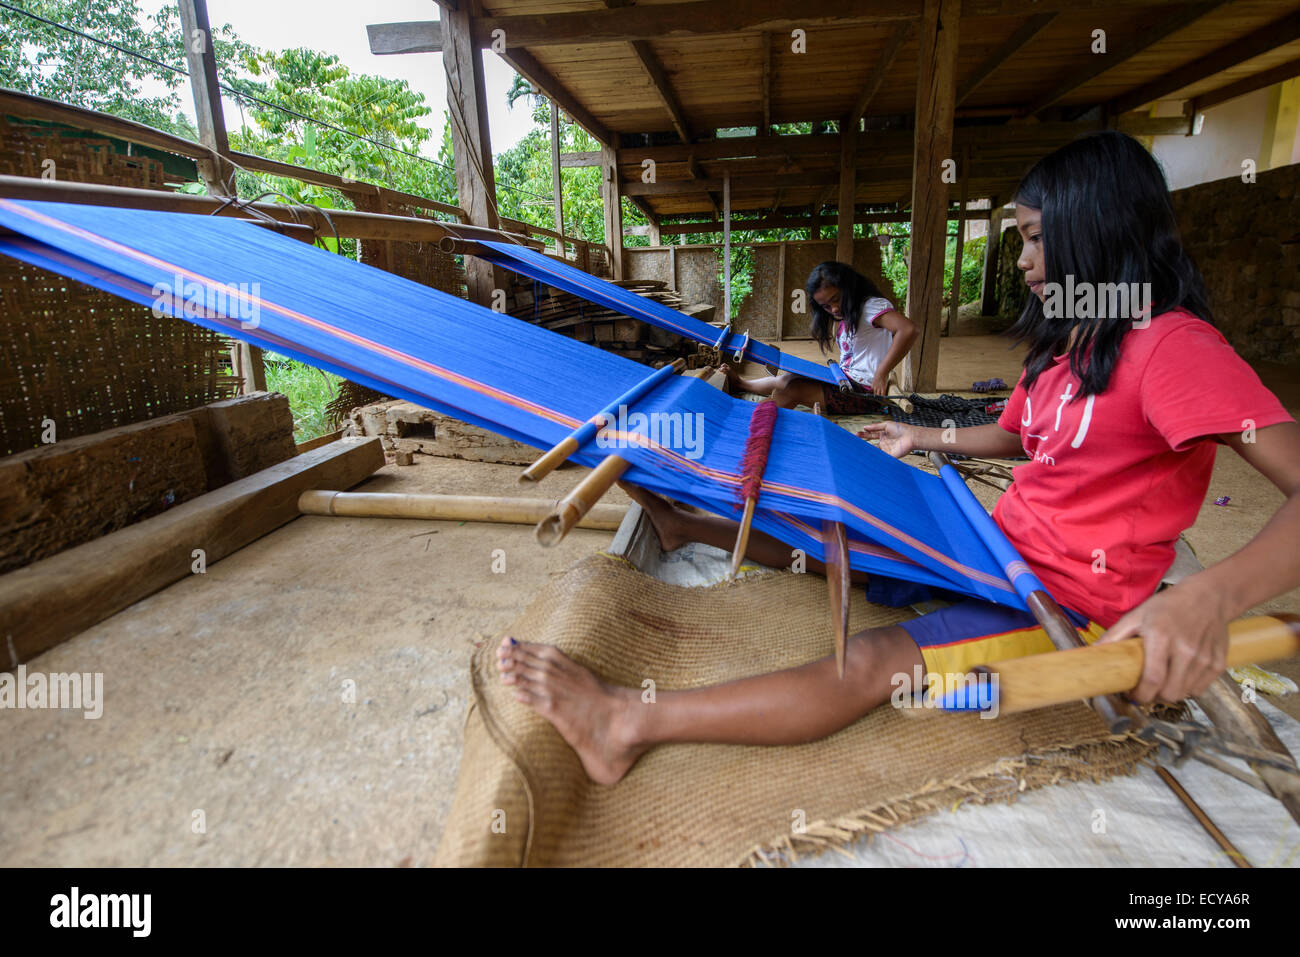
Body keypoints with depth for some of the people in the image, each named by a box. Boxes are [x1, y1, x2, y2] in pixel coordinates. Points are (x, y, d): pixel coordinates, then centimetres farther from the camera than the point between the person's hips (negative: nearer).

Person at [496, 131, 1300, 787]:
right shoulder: (1061, 345, 10)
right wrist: (921, 440, 31)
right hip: (999, 551, 9)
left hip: (1068, 605, -8)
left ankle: (627, 724, -31)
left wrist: (1215, 595, -44)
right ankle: (686, 525, 26)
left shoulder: (1174, 346, -19)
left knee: (876, 661, -28)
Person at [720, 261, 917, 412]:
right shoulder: (845, 315, 15)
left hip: (864, 392, -9)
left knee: (787, 391, -17)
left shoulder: (871, 306, -14)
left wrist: (882, 373, -28)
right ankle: (740, 383, 32)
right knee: (784, 380, 10)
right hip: (844, 381, 9)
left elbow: (908, 330, -30)